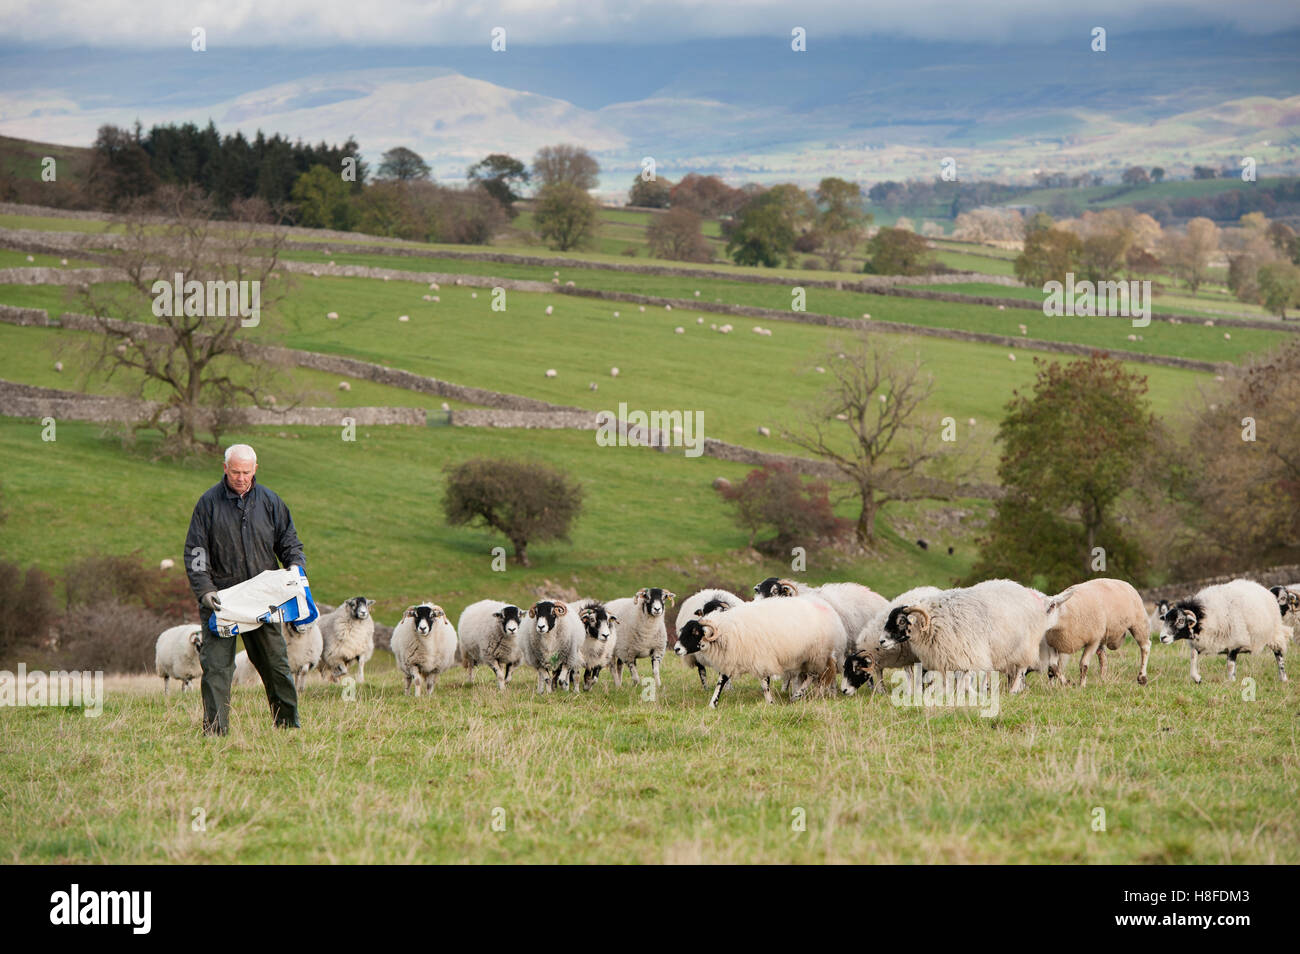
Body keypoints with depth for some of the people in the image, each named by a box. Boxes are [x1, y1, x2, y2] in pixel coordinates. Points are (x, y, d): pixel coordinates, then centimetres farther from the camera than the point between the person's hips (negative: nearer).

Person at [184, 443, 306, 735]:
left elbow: (289, 541, 16)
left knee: (276, 664, 6)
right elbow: (195, 553, -1)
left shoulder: (269, 501, 8)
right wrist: (204, 590, -14)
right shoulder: (209, 503, 0)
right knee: (216, 666, -9)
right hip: (220, 599, -2)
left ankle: (289, 724, 17)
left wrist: (296, 567, -4)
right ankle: (215, 730, -7)